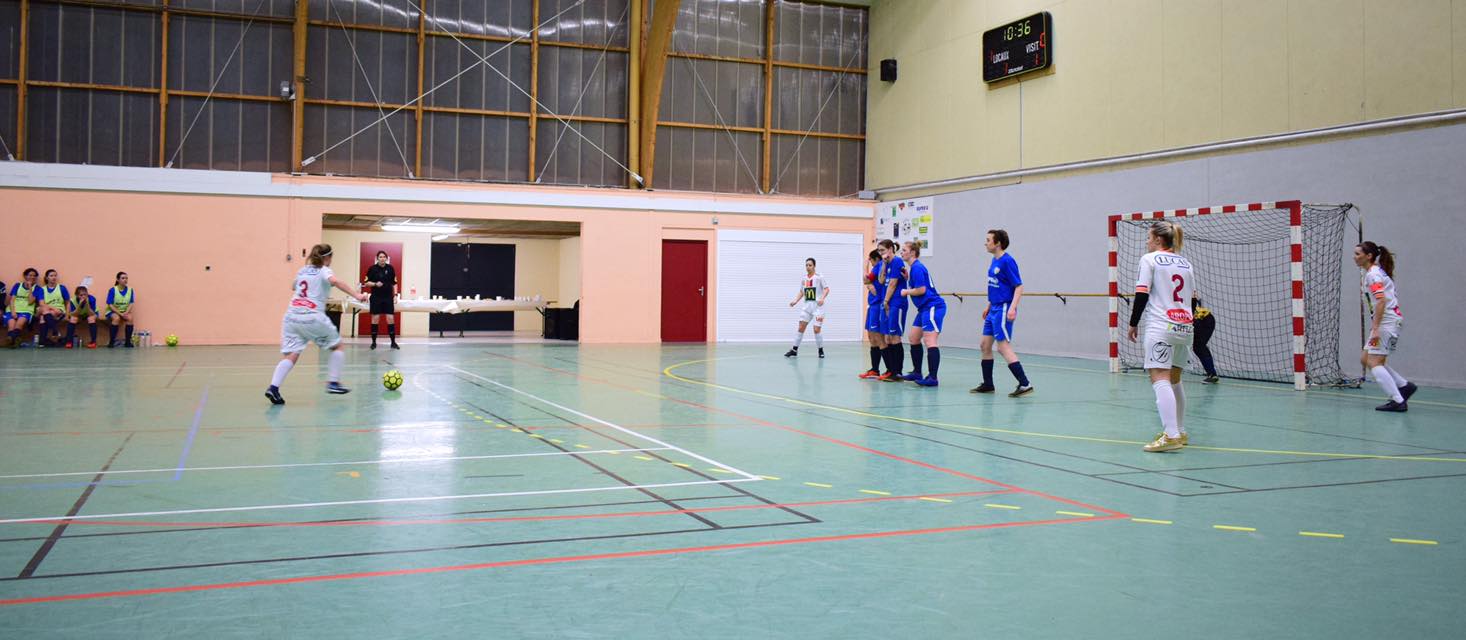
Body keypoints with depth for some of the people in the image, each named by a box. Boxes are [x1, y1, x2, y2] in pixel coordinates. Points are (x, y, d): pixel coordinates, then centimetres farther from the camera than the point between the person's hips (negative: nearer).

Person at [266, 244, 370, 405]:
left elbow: (293, 286, 42)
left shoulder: (302, 271, 21)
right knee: (337, 346, 15)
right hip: (312, 317, -5)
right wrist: (356, 295, -26)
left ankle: (273, 387, -19)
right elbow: (334, 281, -20)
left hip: (291, 316, 5)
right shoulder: (324, 271, 4)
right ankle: (333, 383, 10)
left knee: (291, 354, 1)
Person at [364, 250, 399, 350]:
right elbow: (366, 283, 1)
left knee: (391, 318, -2)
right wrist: (375, 284, -16)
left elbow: (394, 283, 8)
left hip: (388, 297, 1)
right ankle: (373, 342, 10)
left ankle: (393, 342, 4)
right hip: (376, 297, -1)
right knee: (375, 319, 1)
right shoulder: (372, 269, -3)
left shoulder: (390, 268, 3)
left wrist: (395, 294, -1)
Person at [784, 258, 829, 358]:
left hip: (818, 306, -5)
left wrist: (822, 298, -28)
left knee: (817, 330, -9)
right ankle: (794, 350, 8)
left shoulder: (819, 277, -6)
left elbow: (826, 289, -11)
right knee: (801, 328, 2)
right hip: (807, 306, 5)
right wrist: (795, 301, 1)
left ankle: (821, 350, 10)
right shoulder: (803, 279, 9)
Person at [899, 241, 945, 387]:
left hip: (933, 306, -11)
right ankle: (917, 373, 21)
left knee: (929, 341, -15)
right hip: (924, 308, 11)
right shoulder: (913, 267, 16)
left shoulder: (917, 268, -14)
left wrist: (906, 292, -4)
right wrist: (906, 277, 13)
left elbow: (921, 290, -19)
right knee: (914, 338, 14)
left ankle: (932, 377, -18)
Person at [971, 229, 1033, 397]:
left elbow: (1019, 286, -17)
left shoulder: (1007, 261, -15)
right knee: (985, 345, 12)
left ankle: (1025, 385, -9)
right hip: (994, 310, 10)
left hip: (1003, 310, -10)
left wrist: (1013, 308, -27)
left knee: (1003, 347, -11)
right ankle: (987, 384, 22)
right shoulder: (994, 260, 12)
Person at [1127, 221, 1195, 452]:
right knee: (1174, 381, 18)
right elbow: (1192, 299, 18)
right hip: (1185, 328, 7)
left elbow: (1142, 294, -8)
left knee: (1160, 380, -13)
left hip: (1160, 327, -7)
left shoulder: (1150, 259, -1)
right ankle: (1180, 432, 24)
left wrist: (1133, 323, 0)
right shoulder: (1186, 263, 18)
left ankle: (1171, 436, -25)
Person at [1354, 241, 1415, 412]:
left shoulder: (1373, 275, -13)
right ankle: (1404, 386, 15)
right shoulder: (1377, 271, 17)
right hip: (1385, 322, 10)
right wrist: (1375, 326, 22)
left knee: (1374, 362, -10)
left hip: (1387, 321, -10)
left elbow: (1381, 302, -22)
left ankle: (1398, 401, -12)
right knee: (1365, 359, 11)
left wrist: (1375, 328, -25)